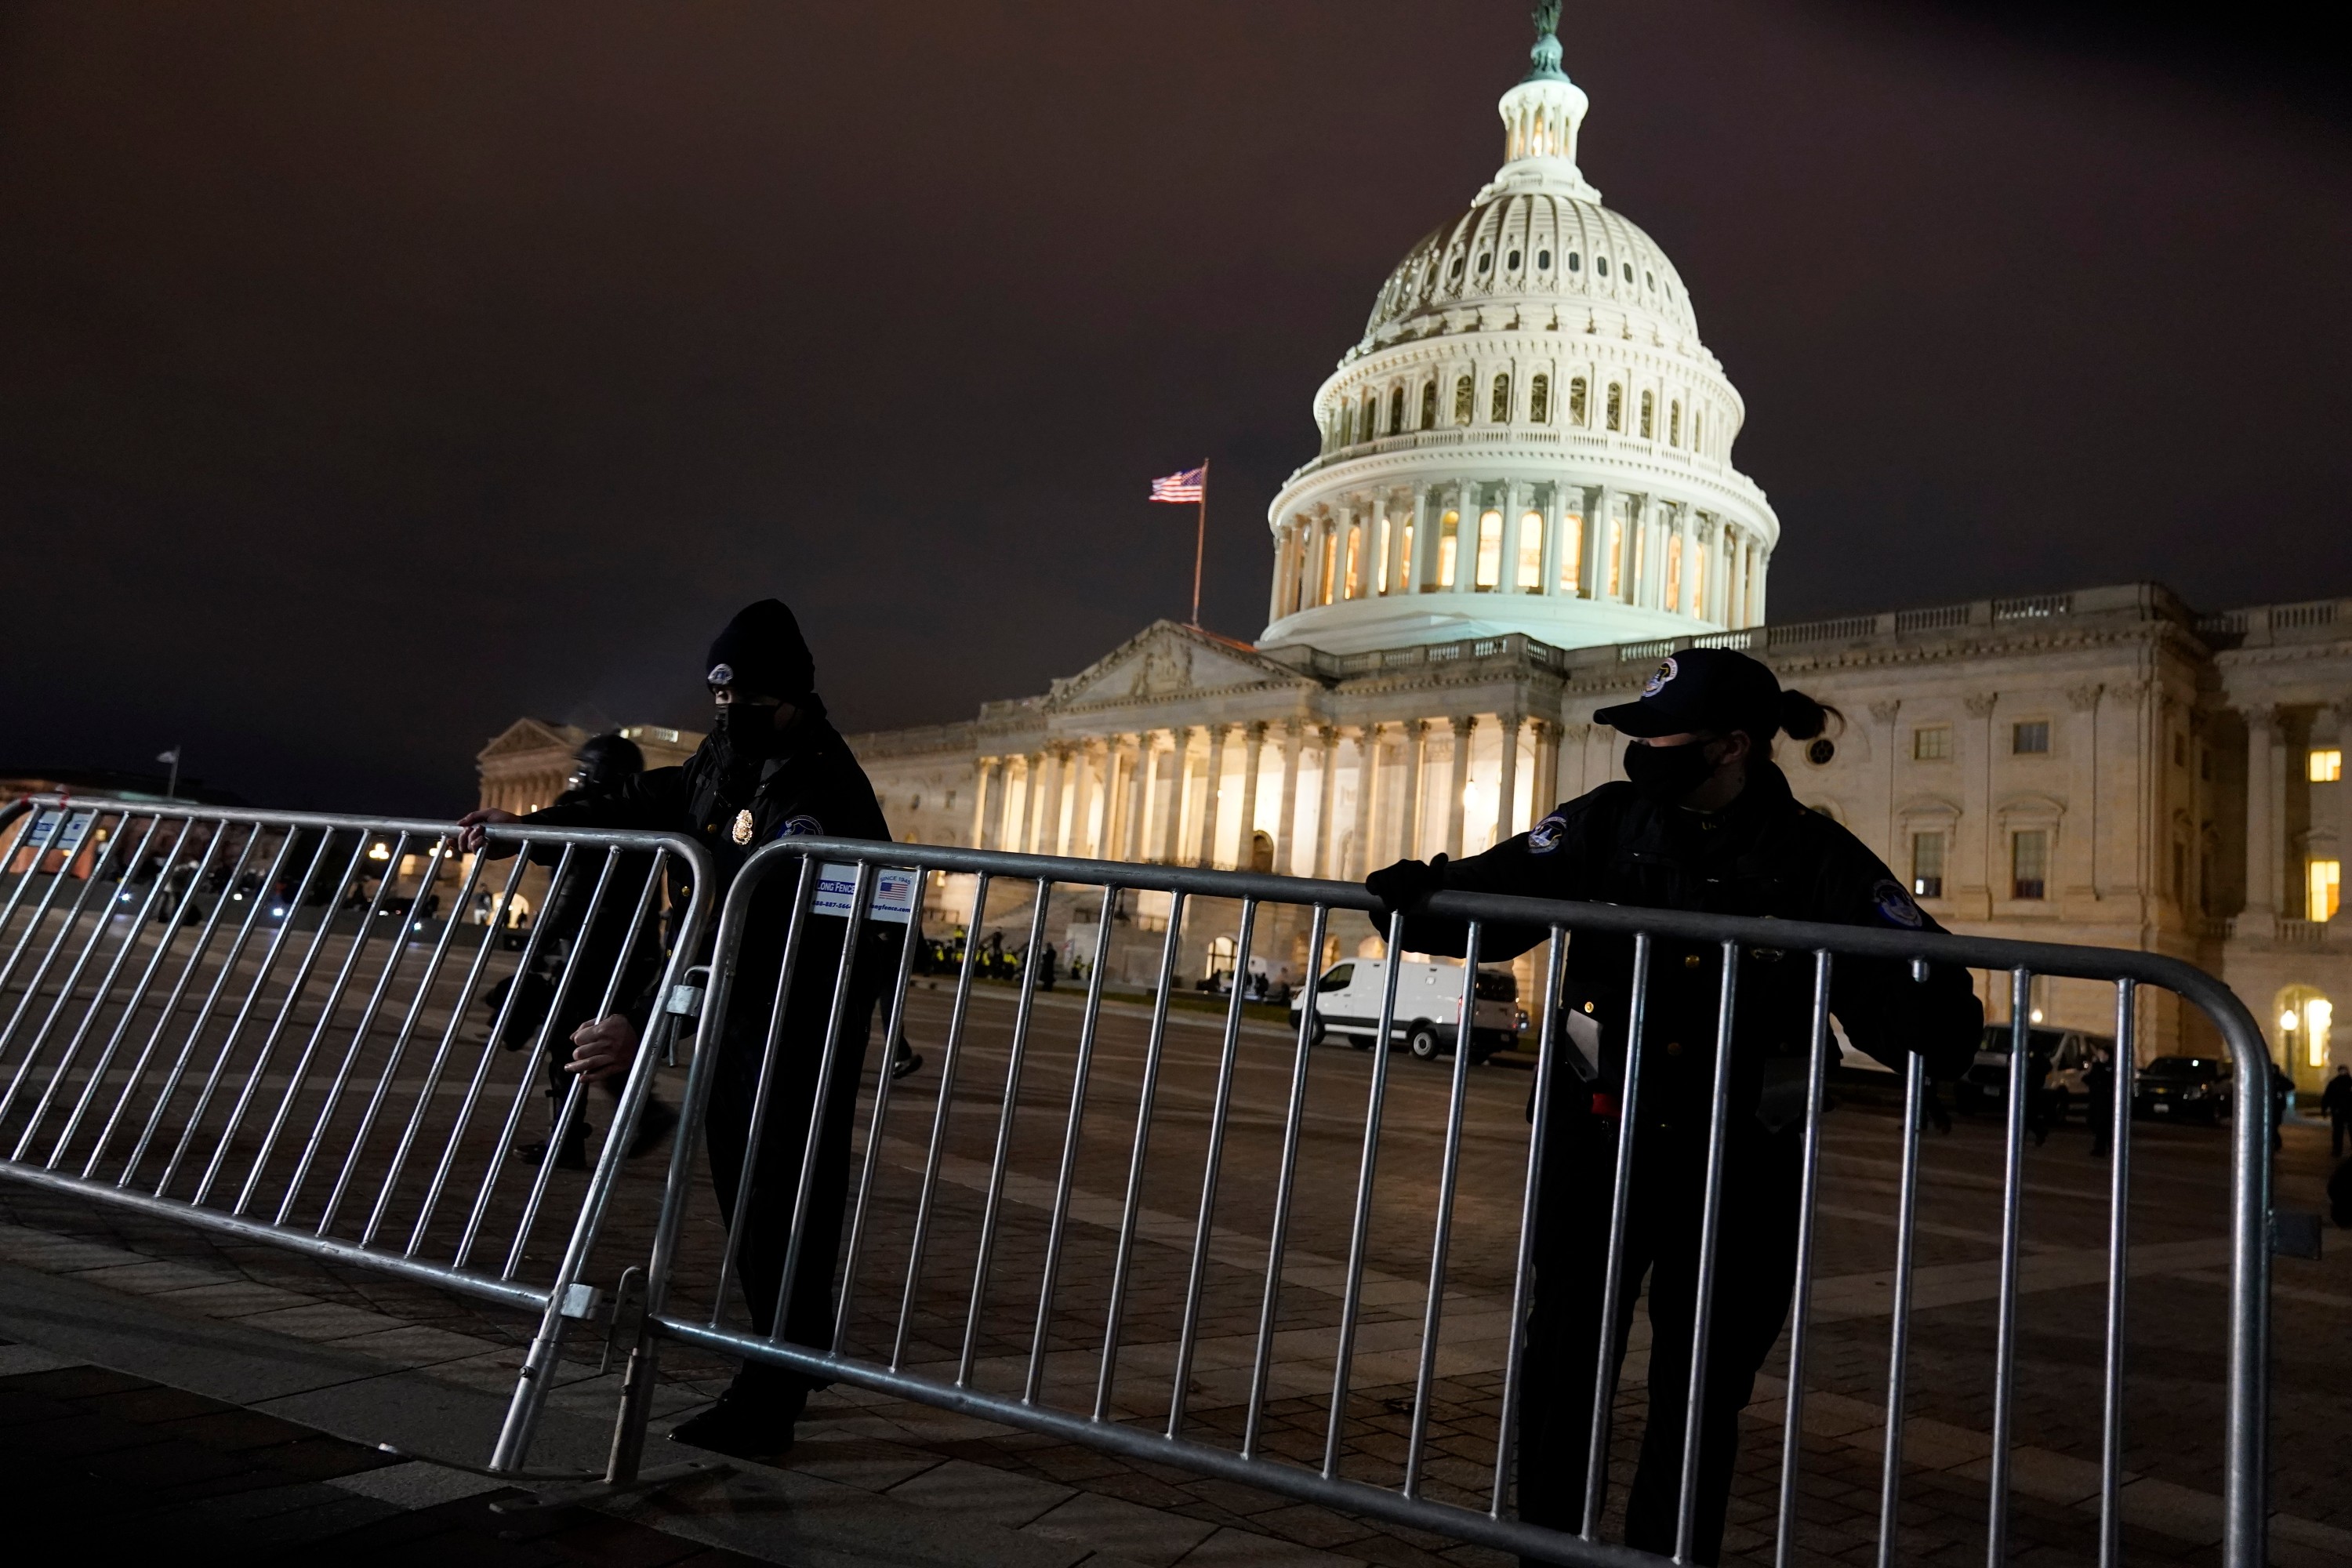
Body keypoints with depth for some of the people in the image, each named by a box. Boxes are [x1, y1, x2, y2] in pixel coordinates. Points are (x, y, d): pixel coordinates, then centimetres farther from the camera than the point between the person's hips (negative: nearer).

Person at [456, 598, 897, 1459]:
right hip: (740, 1000, 10)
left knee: (781, 1197, -8)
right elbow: (647, 801, 19)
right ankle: (793, 1361, 29)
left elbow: (757, 935, -36)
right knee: (739, 1180, 14)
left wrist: (646, 1024, -41)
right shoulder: (729, 748, 2)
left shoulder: (819, 788, -28)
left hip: (811, 1009, -9)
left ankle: (769, 1401, 1)